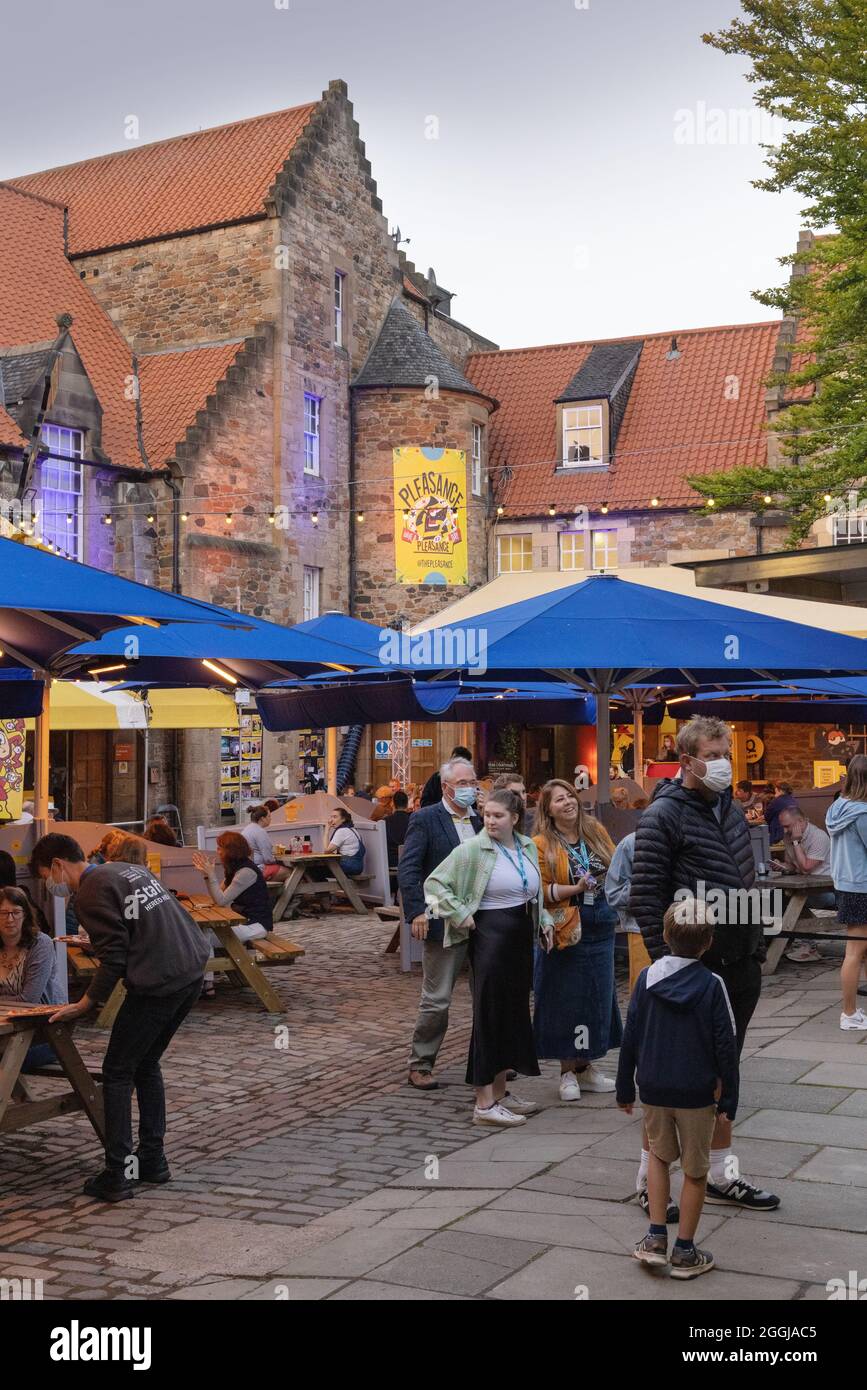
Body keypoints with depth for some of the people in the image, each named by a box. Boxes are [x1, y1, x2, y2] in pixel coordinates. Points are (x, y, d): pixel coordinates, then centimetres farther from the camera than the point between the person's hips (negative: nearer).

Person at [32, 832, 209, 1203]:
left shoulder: (91, 893, -7)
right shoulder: (131, 869, 18)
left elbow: (114, 959, -12)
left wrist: (84, 1005, -4)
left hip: (157, 984, -9)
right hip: (192, 973, 9)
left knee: (117, 1073, 4)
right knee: (146, 1065, 21)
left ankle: (119, 1174, 3)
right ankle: (153, 1159, 23)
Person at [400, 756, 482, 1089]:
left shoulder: (478, 821, 12)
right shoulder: (425, 819, -7)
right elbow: (408, 869, -13)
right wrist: (417, 912, -21)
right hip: (443, 922, -6)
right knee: (437, 999, 0)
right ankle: (420, 1065, 14)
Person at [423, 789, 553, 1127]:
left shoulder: (528, 848, 9)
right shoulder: (472, 849, -10)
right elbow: (434, 883, -10)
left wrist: (544, 921, 10)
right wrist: (460, 914, -14)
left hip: (522, 936, 7)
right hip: (490, 936, -7)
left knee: (513, 1013, 13)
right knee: (489, 1014, -5)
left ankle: (500, 1093, 26)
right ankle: (484, 1104, 0)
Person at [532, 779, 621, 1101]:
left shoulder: (596, 831, 7)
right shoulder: (541, 844, -8)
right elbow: (538, 890, -11)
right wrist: (574, 889, -20)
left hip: (600, 928, 5)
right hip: (566, 932, -5)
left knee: (597, 996, 11)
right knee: (567, 1000, 2)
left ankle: (586, 1066, 24)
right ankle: (567, 1072, 15)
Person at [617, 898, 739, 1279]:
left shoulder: (646, 977, -4)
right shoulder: (711, 984, -11)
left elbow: (630, 1037, 0)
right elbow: (726, 1047, -9)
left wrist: (625, 1088, 10)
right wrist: (729, 1098, 0)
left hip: (653, 1090, 2)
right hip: (697, 1092, -2)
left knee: (659, 1155, 23)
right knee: (695, 1170, 12)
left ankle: (656, 1238, 16)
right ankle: (685, 1253, 17)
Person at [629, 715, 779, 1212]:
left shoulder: (731, 809, 12)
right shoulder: (664, 816, -11)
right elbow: (645, 896, -14)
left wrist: (757, 947, 13)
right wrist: (666, 961, -17)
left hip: (740, 965, 7)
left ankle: (722, 1177, 28)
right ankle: (650, 1179, 14)